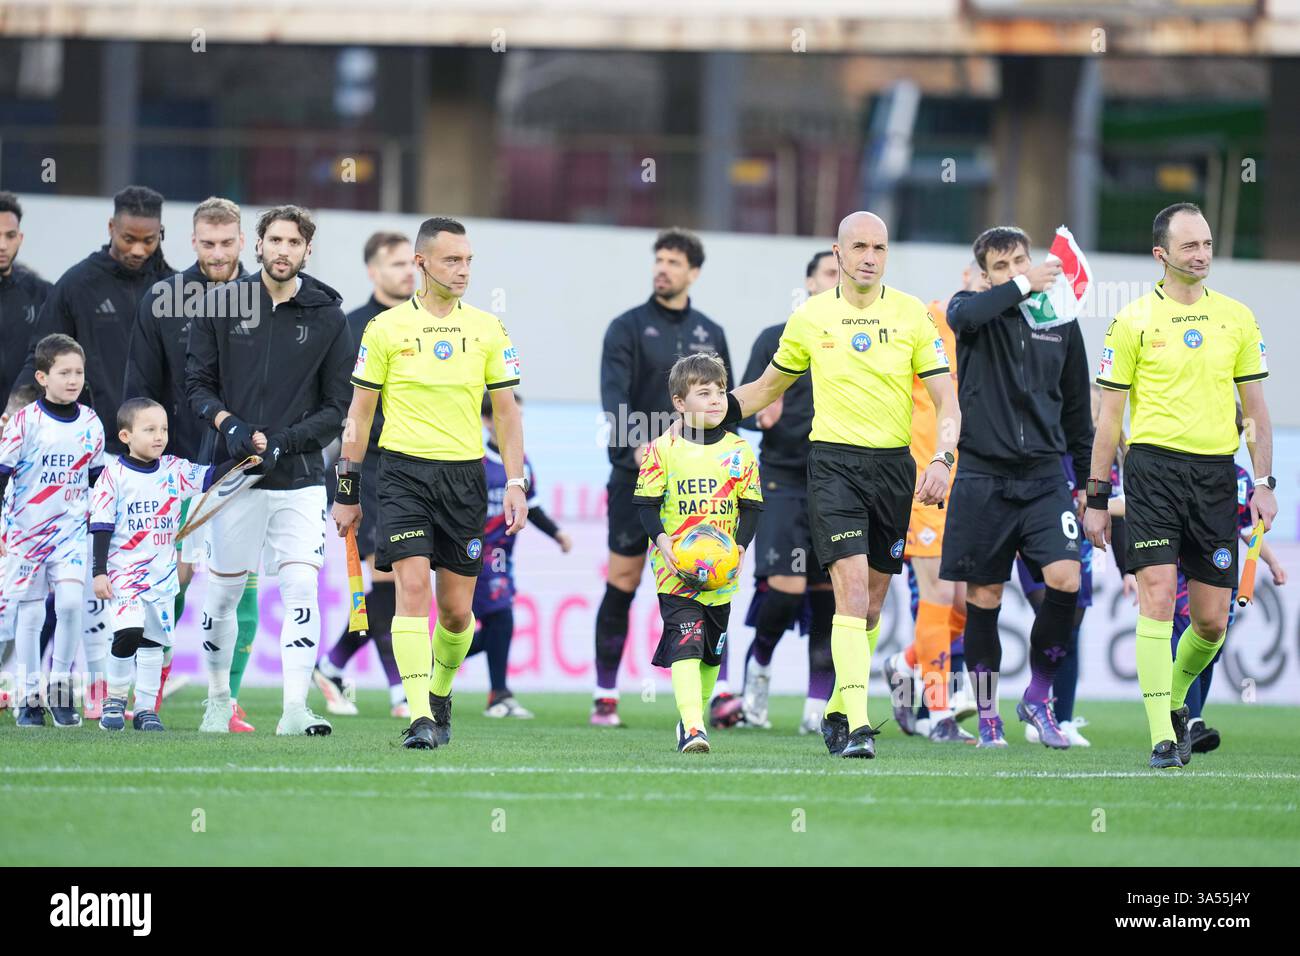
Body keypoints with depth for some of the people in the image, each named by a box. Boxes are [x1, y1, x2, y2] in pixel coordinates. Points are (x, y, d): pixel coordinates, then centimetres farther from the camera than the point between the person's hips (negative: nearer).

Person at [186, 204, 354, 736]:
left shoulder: (328, 318, 2)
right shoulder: (221, 304, 3)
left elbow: (337, 407, 4)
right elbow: (198, 382, 7)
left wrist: (283, 441, -10)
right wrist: (228, 424, -12)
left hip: (300, 477, -1)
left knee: (301, 588, -13)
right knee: (223, 593, 7)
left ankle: (295, 709, -14)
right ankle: (218, 700, 25)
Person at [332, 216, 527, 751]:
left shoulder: (487, 329, 7)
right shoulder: (386, 329, 1)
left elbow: (505, 411, 11)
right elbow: (360, 412, 7)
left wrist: (515, 484, 2)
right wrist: (347, 491, 6)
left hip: (464, 476, 2)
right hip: (404, 471, -2)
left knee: (457, 610, 4)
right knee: (413, 585, -17)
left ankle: (440, 695, 31)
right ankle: (421, 718, -20)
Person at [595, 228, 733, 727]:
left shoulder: (710, 334, 12)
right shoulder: (629, 327, 0)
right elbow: (614, 394, -14)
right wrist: (638, 444, -30)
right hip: (636, 477, -2)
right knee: (622, 586, 1)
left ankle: (721, 693, -11)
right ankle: (605, 696, 10)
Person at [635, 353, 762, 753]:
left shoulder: (739, 451, 6)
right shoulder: (663, 449, -2)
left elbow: (750, 507, 9)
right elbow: (647, 503, -1)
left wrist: (740, 546, -6)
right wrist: (661, 539, -16)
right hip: (676, 568, -4)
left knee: (712, 652, 13)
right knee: (686, 644, -17)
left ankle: (693, 717, 31)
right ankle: (692, 728, -26)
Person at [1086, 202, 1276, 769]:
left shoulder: (1236, 318, 10)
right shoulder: (1134, 320, 1)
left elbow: (1255, 408, 14)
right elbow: (1108, 414, 4)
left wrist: (1264, 483, 4)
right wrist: (1097, 497, 1)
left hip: (1216, 474, 3)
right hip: (1153, 466, -3)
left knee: (1212, 620, 2)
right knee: (1157, 597, -13)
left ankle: (1175, 697, 30)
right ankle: (1163, 737, -11)